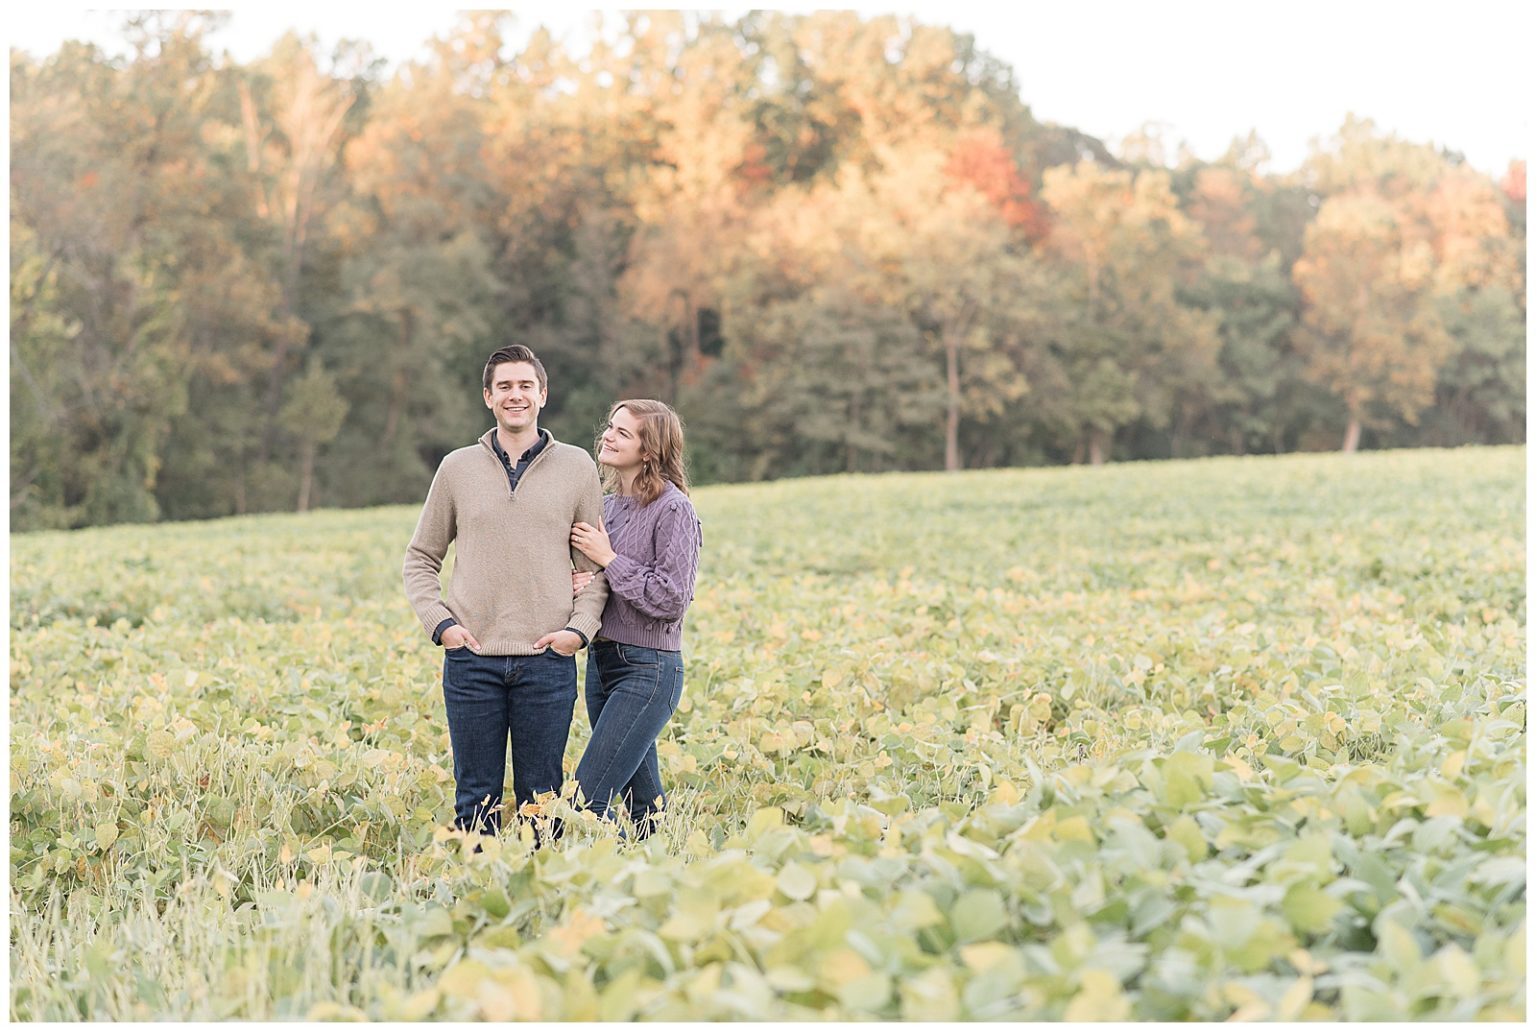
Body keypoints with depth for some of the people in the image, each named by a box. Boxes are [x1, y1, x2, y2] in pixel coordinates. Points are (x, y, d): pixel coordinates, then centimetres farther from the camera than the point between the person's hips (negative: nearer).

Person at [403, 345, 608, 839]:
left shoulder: (577, 467, 6)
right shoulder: (457, 468, 8)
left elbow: (596, 563, 9)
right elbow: (420, 558, 13)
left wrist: (581, 627, -6)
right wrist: (439, 622, -2)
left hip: (548, 660, 0)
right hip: (471, 658, 1)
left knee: (541, 798, 6)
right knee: (476, 798, 6)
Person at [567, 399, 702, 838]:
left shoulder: (673, 510, -12)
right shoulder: (607, 505, 11)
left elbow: (671, 599, -16)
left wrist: (608, 558, -13)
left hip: (648, 669, -8)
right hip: (601, 661, 8)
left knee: (587, 797, -13)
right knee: (644, 807, 12)